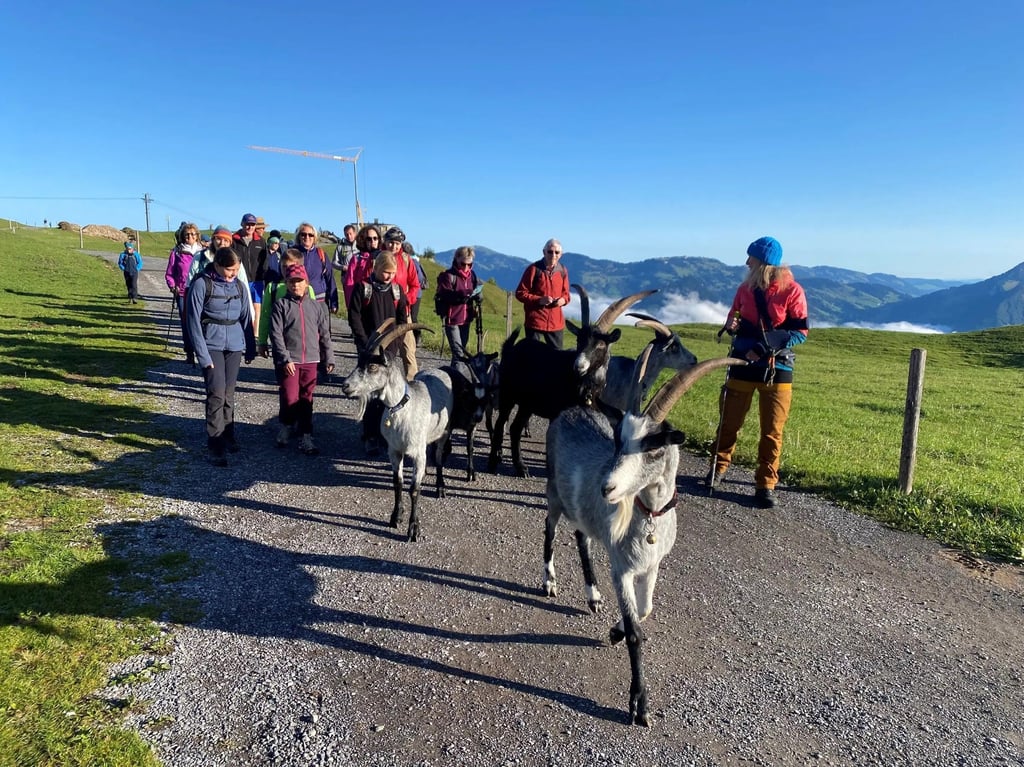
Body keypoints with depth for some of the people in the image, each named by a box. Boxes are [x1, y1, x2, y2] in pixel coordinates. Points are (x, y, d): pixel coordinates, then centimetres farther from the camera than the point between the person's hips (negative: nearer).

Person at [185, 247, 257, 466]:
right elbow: (193, 321, -8)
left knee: (229, 393, 9)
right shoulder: (201, 284, -8)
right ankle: (216, 446, -7)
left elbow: (245, 318, 12)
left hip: (235, 345, 4)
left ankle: (228, 436, 23)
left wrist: (250, 349, 11)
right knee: (217, 394, -11)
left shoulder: (240, 286, 5)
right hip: (212, 345, -4)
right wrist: (203, 355, -12)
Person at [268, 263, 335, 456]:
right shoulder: (280, 305, 0)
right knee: (290, 400, -4)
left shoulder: (315, 306, 9)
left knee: (306, 400, 7)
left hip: (310, 360, 3)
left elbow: (324, 334, 12)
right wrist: (285, 359, -13)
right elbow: (276, 334, -6)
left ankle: (305, 438, 14)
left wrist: (329, 358, 10)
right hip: (288, 361, -3)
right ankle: (285, 427, 23)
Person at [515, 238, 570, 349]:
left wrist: (563, 300, -6)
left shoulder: (562, 271, 6)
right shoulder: (534, 269, -8)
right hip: (535, 322, -4)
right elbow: (520, 293, -6)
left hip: (556, 323, 5)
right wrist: (539, 300, -18)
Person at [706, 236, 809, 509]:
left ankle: (765, 484, 12)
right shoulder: (746, 288, 5)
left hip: (777, 368, -3)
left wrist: (765, 345, -20)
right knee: (729, 421, 10)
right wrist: (732, 326, -9)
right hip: (743, 364, 3)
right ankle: (718, 466, 30)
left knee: (772, 431, 2)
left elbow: (801, 332, -9)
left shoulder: (792, 291, -8)